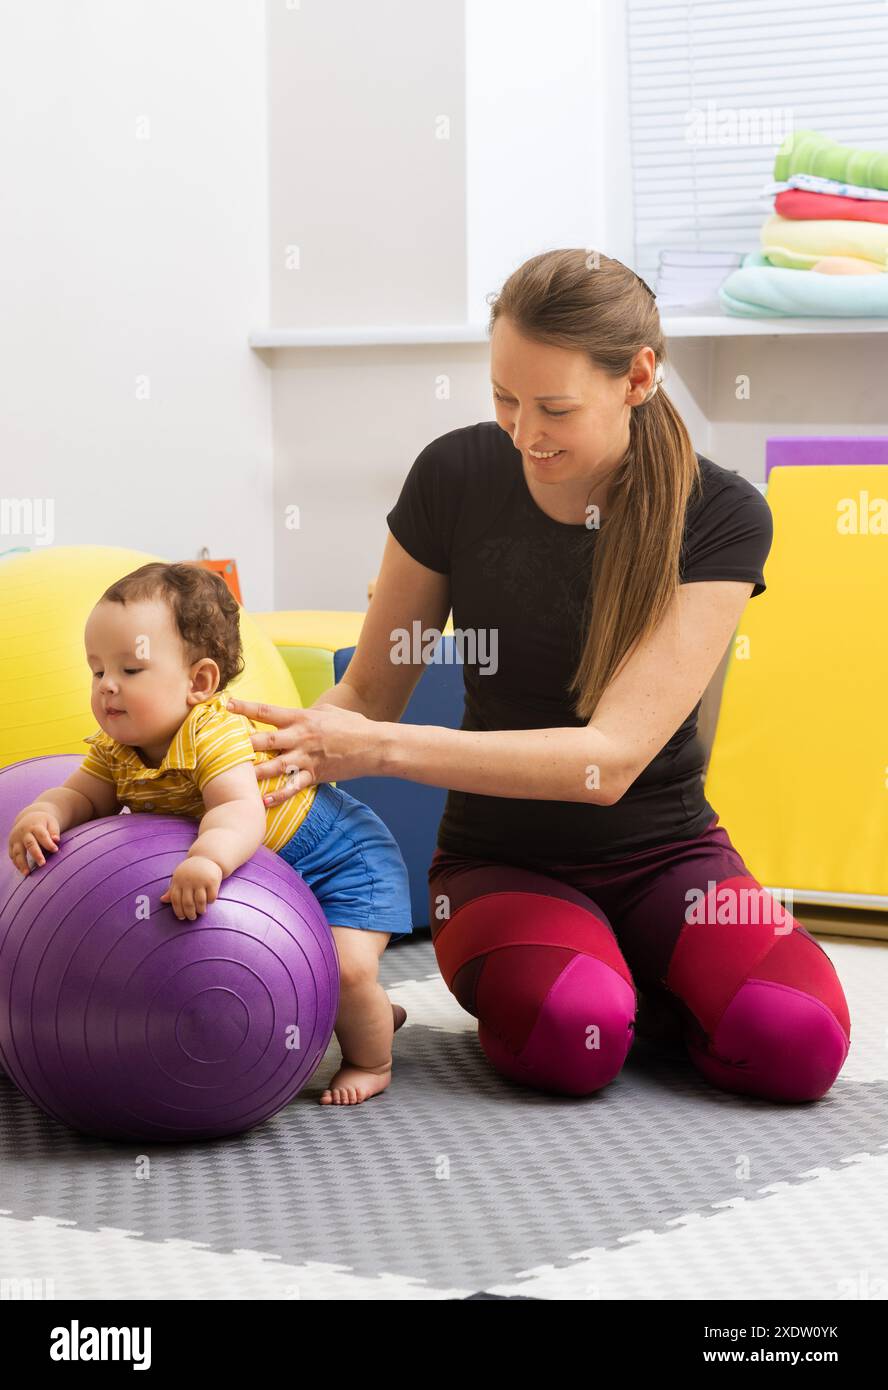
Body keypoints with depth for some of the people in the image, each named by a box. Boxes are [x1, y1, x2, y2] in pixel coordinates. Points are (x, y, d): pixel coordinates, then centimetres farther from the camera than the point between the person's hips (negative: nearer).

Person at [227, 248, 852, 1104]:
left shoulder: (719, 516, -15)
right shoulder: (456, 477, -9)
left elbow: (612, 756, -26)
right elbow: (369, 691, 1)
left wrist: (378, 750, -35)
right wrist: (276, 752, -22)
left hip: (664, 853, 1)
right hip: (500, 862, 0)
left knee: (796, 1041, -27)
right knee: (570, 1036, -34)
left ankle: (632, 980, 4)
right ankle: (504, 993, 2)